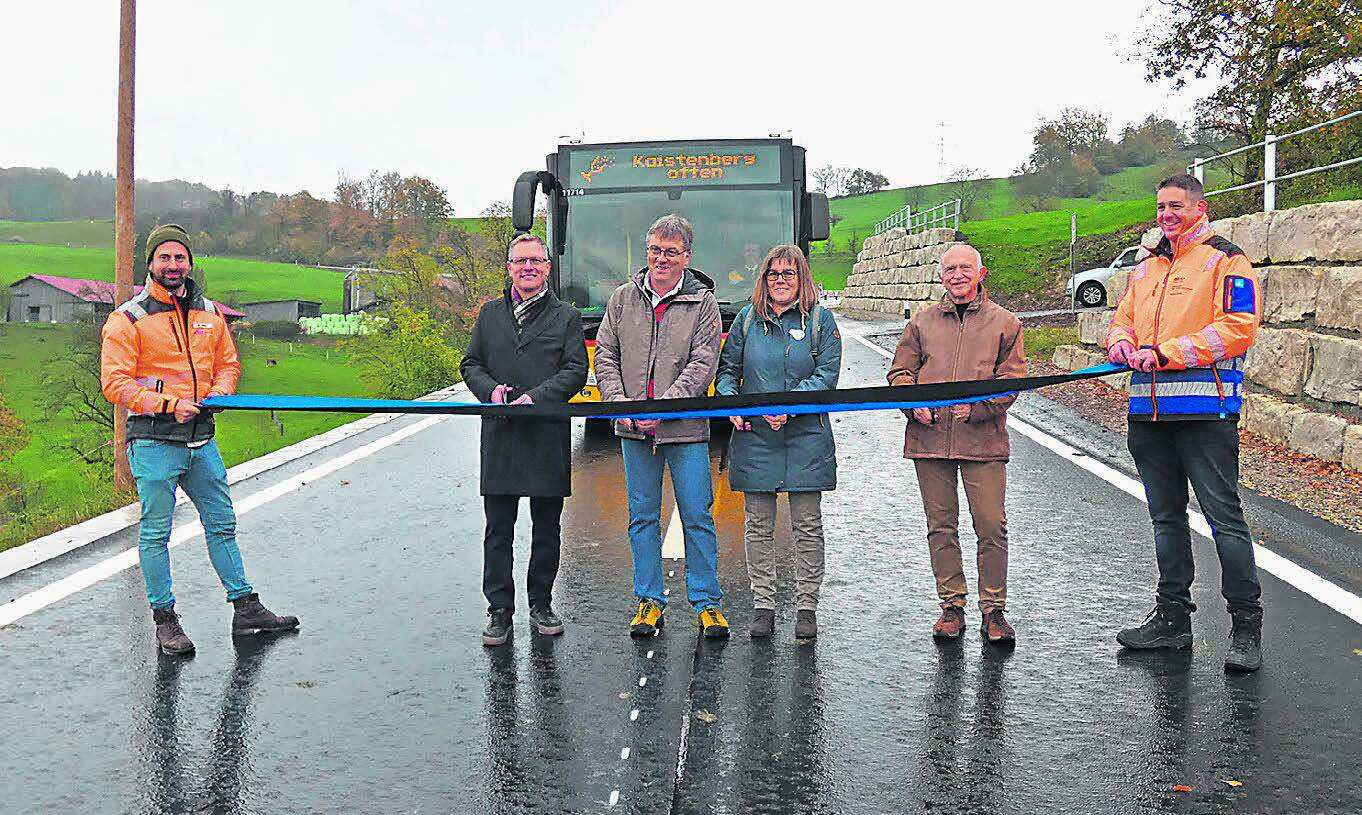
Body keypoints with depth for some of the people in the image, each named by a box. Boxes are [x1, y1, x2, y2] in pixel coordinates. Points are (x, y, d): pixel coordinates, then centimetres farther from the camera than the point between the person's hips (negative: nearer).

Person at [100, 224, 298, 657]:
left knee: (222, 524, 12)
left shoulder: (209, 313, 10)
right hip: (153, 442, -5)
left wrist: (220, 392, -2)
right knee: (155, 534, 3)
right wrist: (169, 404, -20)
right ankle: (165, 620, 16)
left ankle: (246, 608, 21)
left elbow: (228, 363, 19)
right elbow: (115, 384, -10)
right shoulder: (128, 319, -6)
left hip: (201, 439, 5)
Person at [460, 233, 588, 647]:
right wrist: (490, 389, -8)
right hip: (500, 437, 2)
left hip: (548, 436, -1)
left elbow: (575, 370, -3)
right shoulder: (490, 313, 12)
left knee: (547, 528, 8)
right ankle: (499, 610, 12)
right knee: (498, 529, 4)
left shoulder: (567, 316, 5)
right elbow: (470, 363, 13)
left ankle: (541, 604, 22)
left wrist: (536, 397, -17)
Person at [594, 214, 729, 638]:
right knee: (643, 516, 10)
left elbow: (703, 364, -9)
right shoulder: (623, 299, 8)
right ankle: (649, 601, 21)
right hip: (634, 429, 3)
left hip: (686, 428, -3)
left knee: (697, 516, 2)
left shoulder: (703, 302, -1)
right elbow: (605, 356, 9)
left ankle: (707, 602, 14)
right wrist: (618, 404, -6)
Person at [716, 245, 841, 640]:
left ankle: (806, 606, 16)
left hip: (806, 439, -1)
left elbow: (827, 374, -5)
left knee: (807, 526, 5)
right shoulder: (747, 318, 8)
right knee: (759, 525, 7)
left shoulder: (820, 319, 2)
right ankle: (763, 604, 18)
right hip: (754, 438, 2)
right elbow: (727, 369, 11)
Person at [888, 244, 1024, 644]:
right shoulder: (922, 321, 14)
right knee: (941, 526, 7)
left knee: (992, 526, -4)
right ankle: (952, 607, 17)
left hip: (982, 440, -2)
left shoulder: (1004, 322, 8)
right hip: (929, 437, 2)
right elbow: (900, 371, 13)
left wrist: (975, 406, -15)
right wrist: (914, 403, -7)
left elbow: (1011, 379, 2)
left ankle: (993, 610, 9)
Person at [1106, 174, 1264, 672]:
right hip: (1150, 412, 7)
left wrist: (1166, 352, -18)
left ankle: (1247, 627, 5)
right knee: (1166, 517, 14)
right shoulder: (1146, 267, 19)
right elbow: (1123, 316, 22)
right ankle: (1172, 617, 25)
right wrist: (1121, 342, -3)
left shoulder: (1225, 260, -4)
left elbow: (1238, 328, -14)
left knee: (1224, 518, -5)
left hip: (1205, 411, -7)